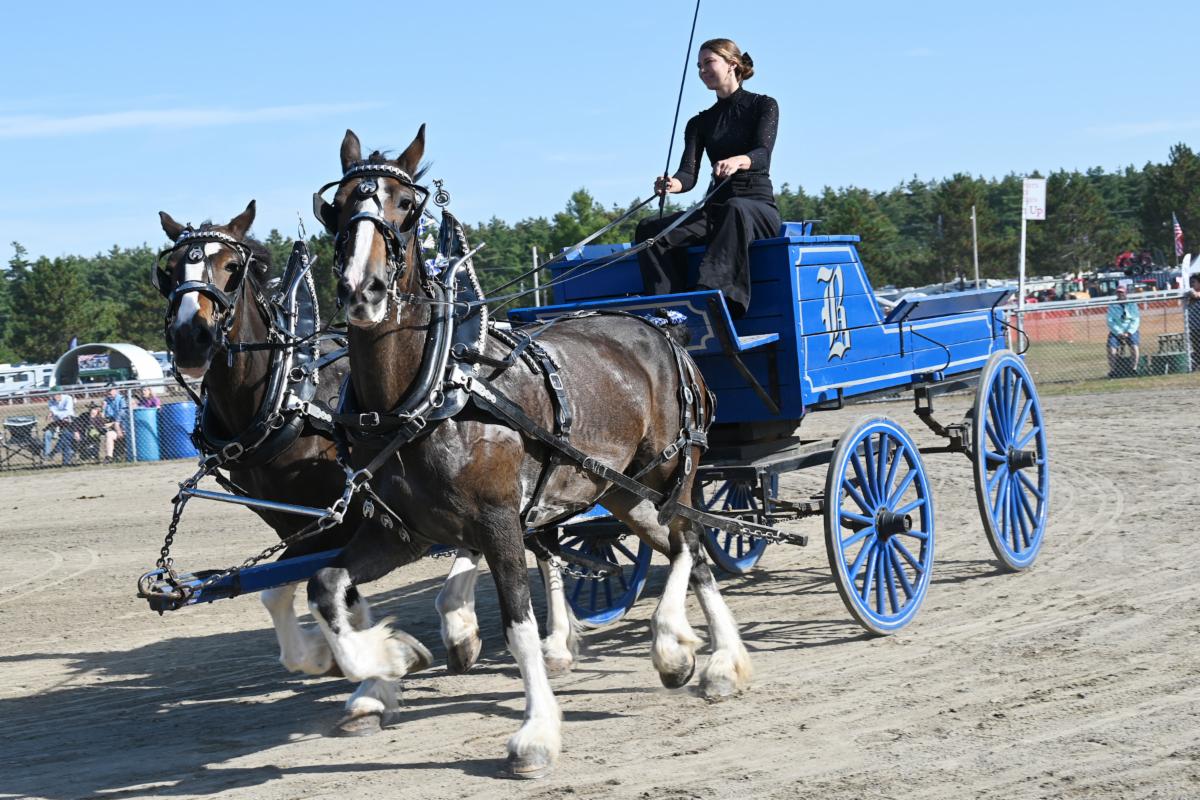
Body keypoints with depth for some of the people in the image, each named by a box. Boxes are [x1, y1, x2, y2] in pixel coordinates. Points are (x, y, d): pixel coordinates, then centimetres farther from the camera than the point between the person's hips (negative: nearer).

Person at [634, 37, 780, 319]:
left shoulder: (763, 106, 5)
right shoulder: (700, 123, 17)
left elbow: (763, 155, -13)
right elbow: (689, 173, 2)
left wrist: (738, 161, -38)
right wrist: (673, 184, -24)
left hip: (759, 208, -5)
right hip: (714, 210, 5)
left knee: (735, 210, -42)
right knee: (650, 229, -22)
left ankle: (711, 294, -58)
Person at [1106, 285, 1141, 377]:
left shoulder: (1132, 305, 3)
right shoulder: (1112, 306, 1)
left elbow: (1136, 320, -2)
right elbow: (1110, 321, -4)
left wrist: (1128, 333, -14)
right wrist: (1119, 333, -14)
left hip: (1130, 331, 0)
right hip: (1116, 331, 0)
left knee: (1134, 347, -25)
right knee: (1111, 350, -22)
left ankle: (1134, 368, -13)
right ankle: (1112, 370, -11)